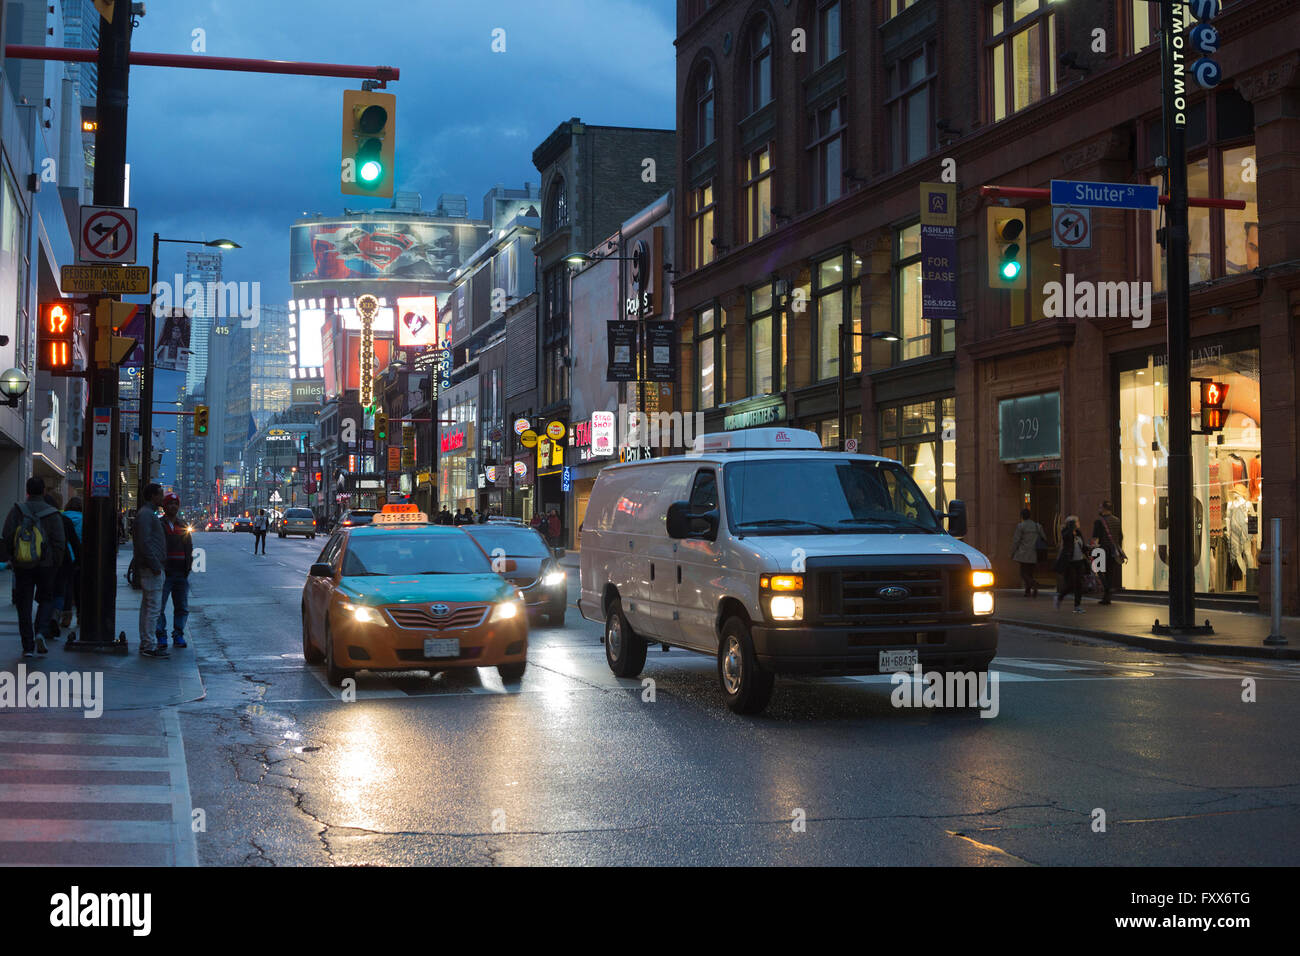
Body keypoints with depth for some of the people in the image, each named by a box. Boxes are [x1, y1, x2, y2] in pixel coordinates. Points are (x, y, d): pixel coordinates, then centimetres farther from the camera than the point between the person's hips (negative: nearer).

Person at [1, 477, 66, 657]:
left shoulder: (16, 510, -2)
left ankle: (28, 646, 5)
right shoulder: (53, 514, -5)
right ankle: (40, 632, -8)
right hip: (46, 565, -1)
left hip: (21, 566, 1)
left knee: (24, 604, 7)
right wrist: (56, 566, 4)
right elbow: (59, 543, -6)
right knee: (46, 599, 16)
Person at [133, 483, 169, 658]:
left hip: (151, 567, 11)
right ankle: (149, 646, -9)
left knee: (147, 606, 12)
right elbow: (144, 543, -21)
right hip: (151, 568, -11)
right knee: (154, 607, -10)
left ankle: (145, 643, 17)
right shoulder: (145, 514, -14)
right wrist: (155, 566, -21)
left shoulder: (149, 513, 19)